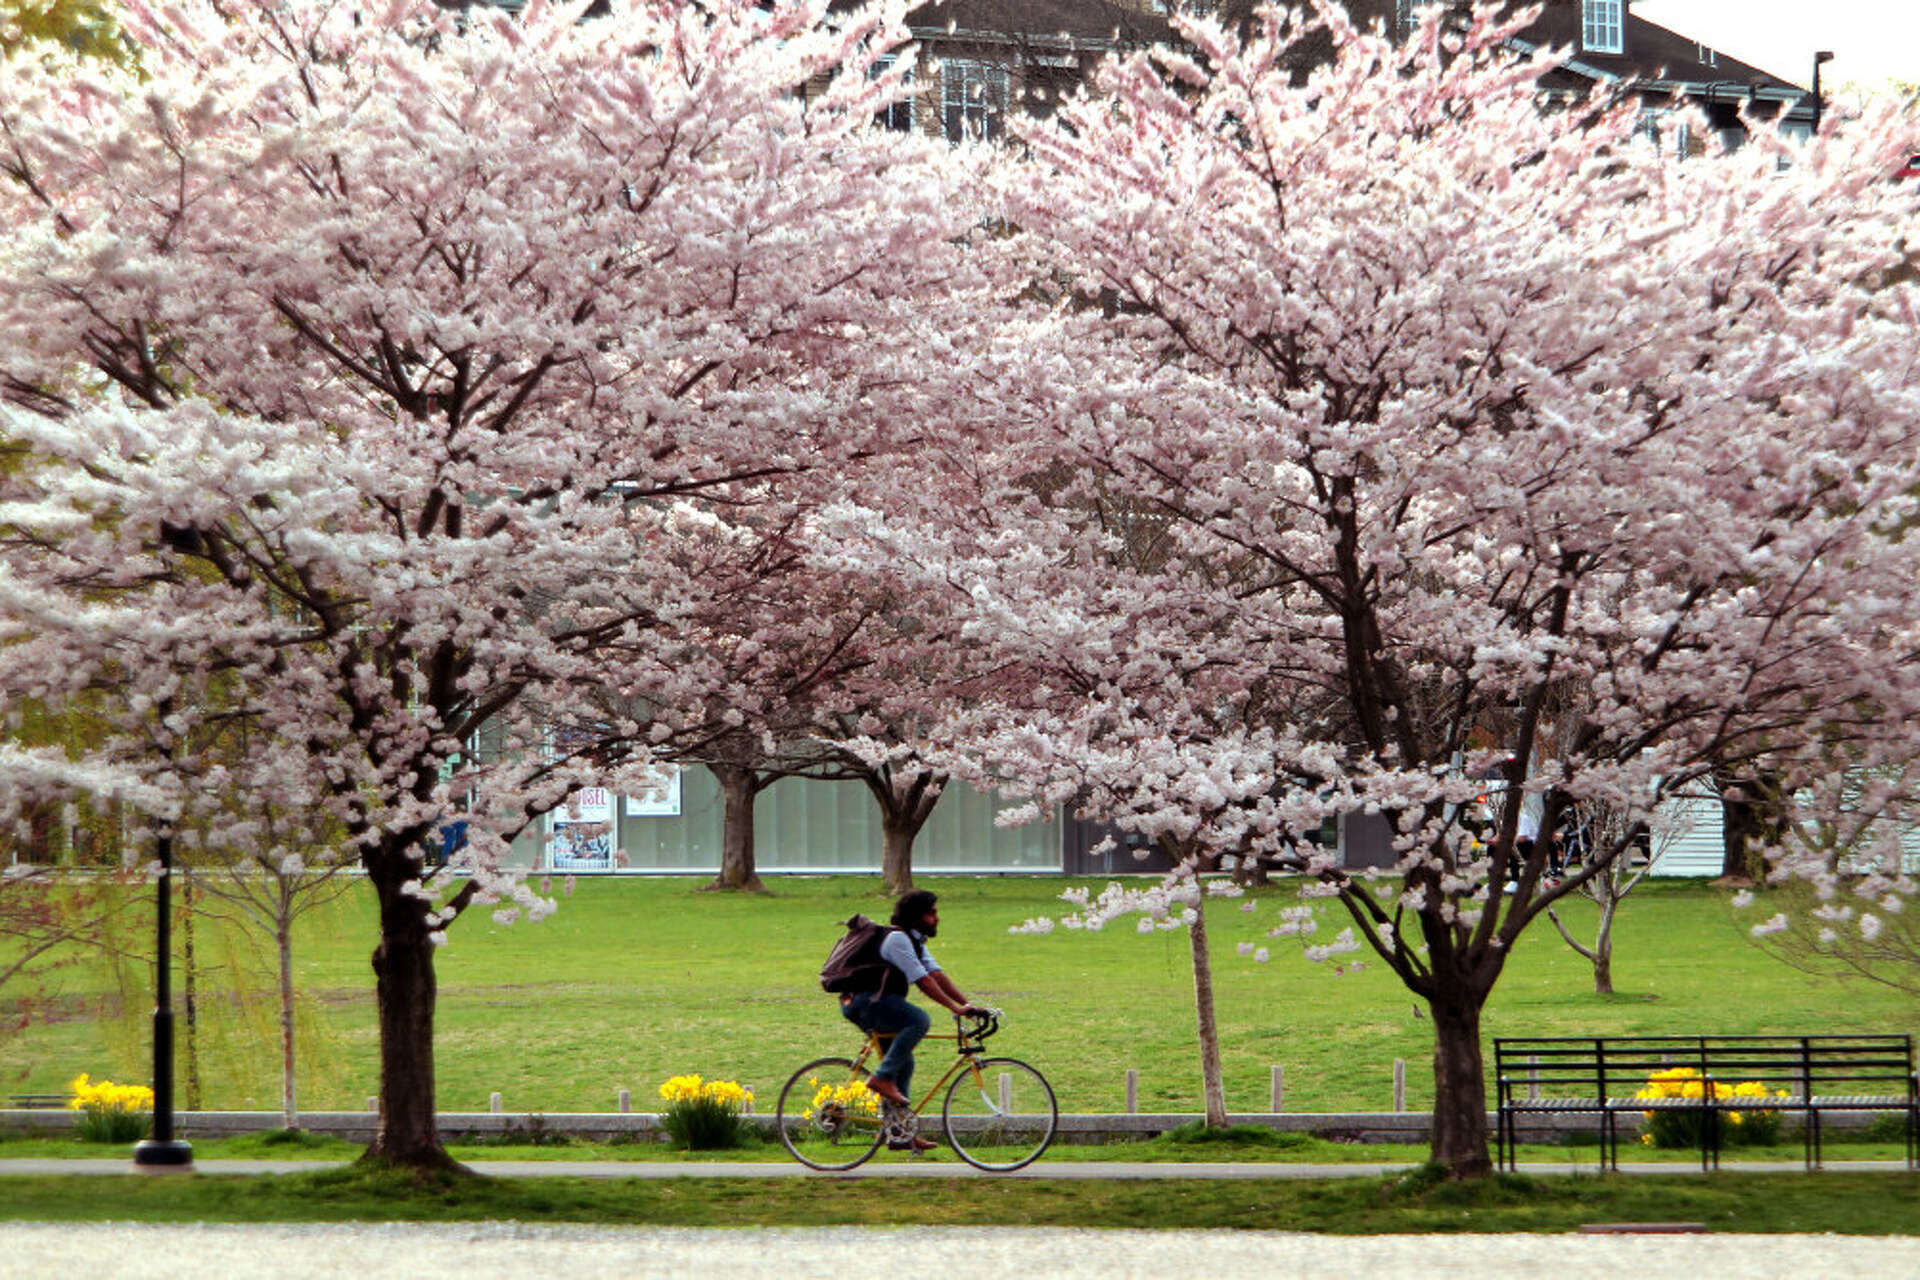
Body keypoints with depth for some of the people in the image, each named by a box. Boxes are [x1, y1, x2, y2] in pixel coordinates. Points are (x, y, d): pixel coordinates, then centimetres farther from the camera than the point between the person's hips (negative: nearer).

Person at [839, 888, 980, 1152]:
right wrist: (955, 1007, -22)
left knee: (904, 1064, 8)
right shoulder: (897, 938, -17)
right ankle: (882, 1077, -19)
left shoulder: (915, 941, 15)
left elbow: (938, 975, 10)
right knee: (919, 1020, -27)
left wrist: (967, 1004, 1)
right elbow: (923, 981, -21)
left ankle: (899, 1134, 10)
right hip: (861, 1001, -10)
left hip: (876, 1004, 10)